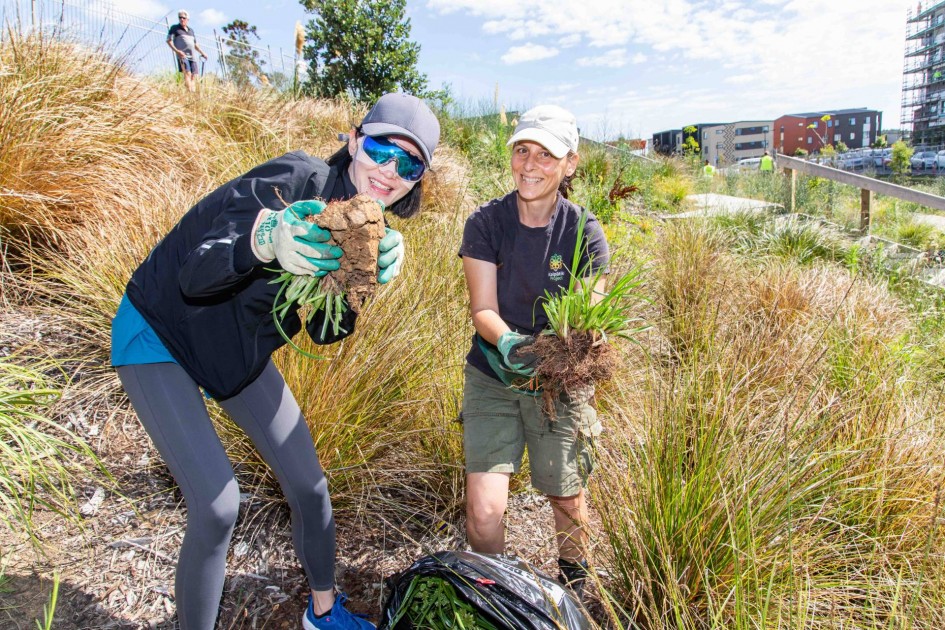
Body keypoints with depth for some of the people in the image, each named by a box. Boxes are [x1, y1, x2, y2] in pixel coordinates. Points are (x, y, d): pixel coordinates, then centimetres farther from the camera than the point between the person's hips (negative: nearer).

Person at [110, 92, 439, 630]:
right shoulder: (296, 178, -26)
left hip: (239, 351, 6)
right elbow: (195, 276, -31)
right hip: (161, 331, -6)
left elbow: (324, 332, -8)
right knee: (218, 506, -15)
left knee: (310, 484, 7)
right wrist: (266, 239, -49)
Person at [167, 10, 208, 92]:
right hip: (182, 55, -5)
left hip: (192, 56, 5)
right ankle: (189, 92, -27)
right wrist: (177, 51, -13)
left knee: (194, 76, -6)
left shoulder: (191, 30, 23)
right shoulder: (175, 28, 8)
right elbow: (169, 41, 1)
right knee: (187, 74, -20)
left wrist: (202, 53, 23)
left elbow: (195, 44, 31)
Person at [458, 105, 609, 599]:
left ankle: (574, 586, 48)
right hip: (493, 377, 0)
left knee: (567, 500, 14)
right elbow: (482, 309, -14)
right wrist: (507, 343, -36)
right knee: (483, 511, -9)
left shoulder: (584, 233, -10)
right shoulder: (485, 223, -10)